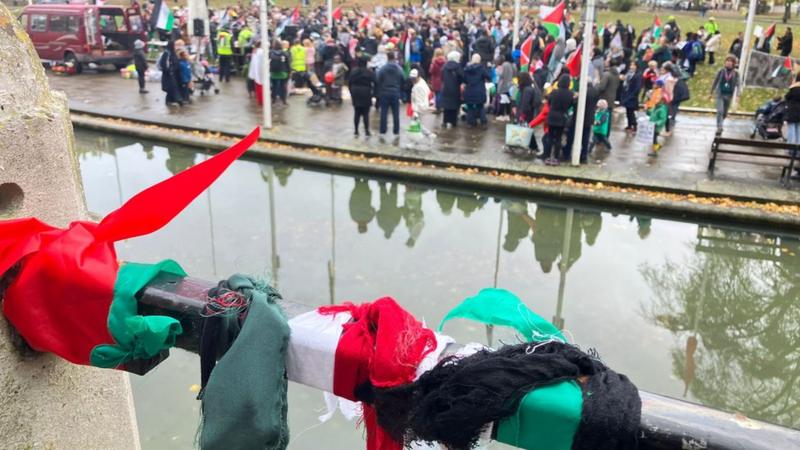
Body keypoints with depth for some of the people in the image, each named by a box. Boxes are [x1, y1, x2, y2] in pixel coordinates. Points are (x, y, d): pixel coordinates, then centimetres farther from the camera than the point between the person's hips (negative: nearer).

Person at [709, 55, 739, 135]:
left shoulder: (736, 73, -5)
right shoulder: (721, 71, -5)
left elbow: (737, 85, -8)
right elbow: (715, 82, 4)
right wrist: (711, 93, 7)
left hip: (729, 95, 2)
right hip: (720, 94, -1)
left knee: (725, 113, 15)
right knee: (720, 111, -15)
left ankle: (719, 125, 40)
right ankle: (719, 128, -10)